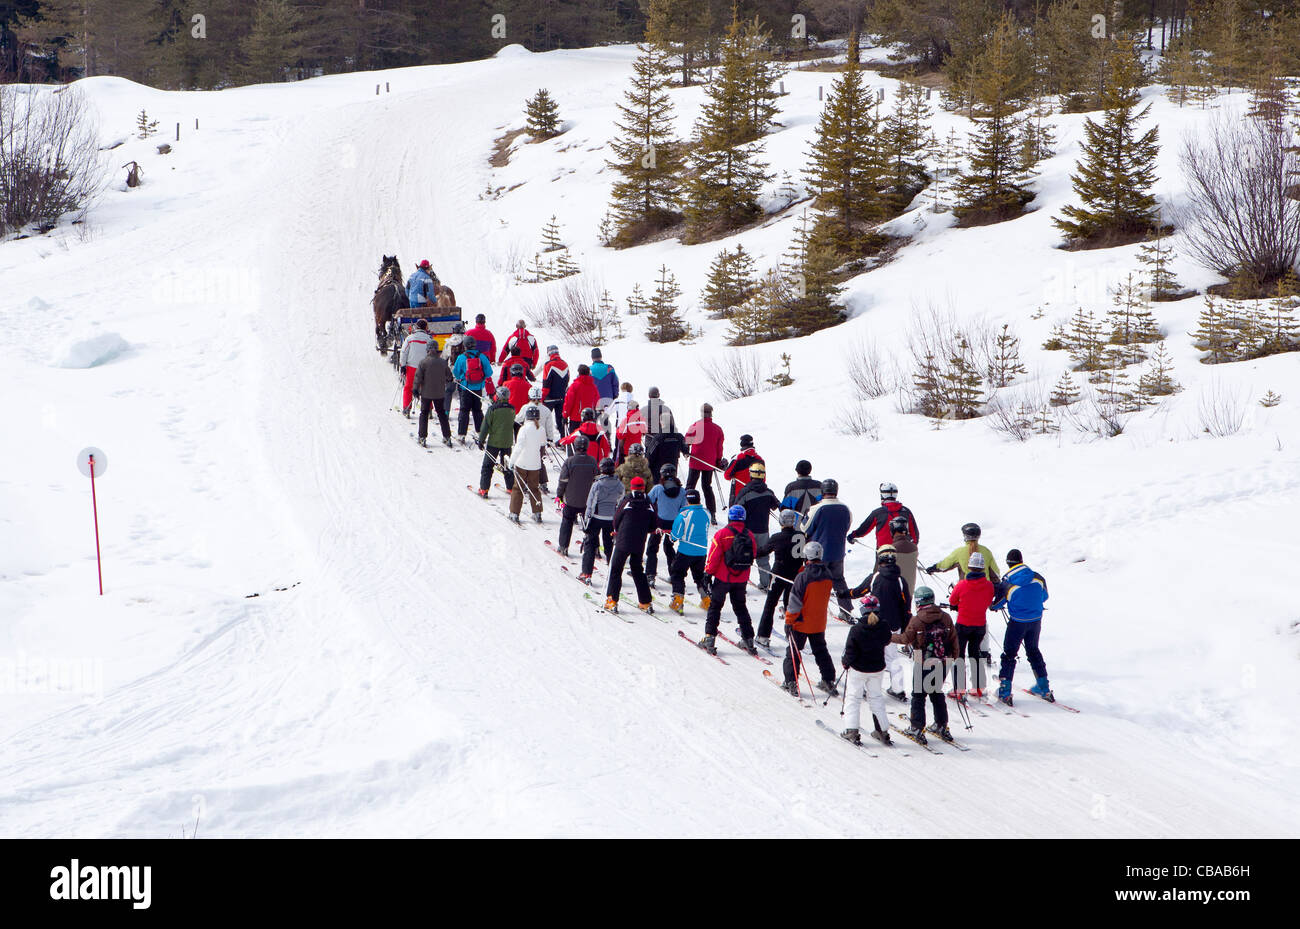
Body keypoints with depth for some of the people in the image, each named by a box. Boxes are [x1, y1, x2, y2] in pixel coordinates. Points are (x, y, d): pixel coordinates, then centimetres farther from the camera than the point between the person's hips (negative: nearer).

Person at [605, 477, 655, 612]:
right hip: (640, 544, 3)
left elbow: (616, 521, 2)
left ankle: (612, 601, -4)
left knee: (616, 570, 4)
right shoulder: (649, 505, 1)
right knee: (638, 570, 17)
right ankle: (645, 602, 15)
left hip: (623, 542, -3)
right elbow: (652, 526, 7)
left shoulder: (625, 502, -7)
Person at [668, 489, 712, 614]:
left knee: (677, 574, 9)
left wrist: (672, 537, 8)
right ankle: (706, 600, 23)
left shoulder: (684, 514, -18)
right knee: (700, 575, 21)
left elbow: (676, 534, -15)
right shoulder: (706, 513, -2)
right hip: (702, 551, 5)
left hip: (685, 551, -5)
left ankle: (678, 600, 0)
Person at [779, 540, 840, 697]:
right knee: (821, 651, 19)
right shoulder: (828, 576, -6)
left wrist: (789, 621, -11)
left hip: (801, 623, -5)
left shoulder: (803, 577, -24)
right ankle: (828, 681, 22)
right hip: (819, 623, 5)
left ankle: (791, 682, 11)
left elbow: (795, 603, -20)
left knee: (793, 651, 10)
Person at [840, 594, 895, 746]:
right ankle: (882, 731, 22)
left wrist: (845, 663, 2)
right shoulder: (884, 628, -13)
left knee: (853, 697, 11)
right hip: (878, 669, 4)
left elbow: (850, 652, -16)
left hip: (858, 670, -4)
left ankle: (851, 731, 8)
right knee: (876, 697, 19)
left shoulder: (856, 630, -23)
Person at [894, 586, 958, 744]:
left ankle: (917, 728, 6)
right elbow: (953, 639, 4)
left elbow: (905, 639, -6)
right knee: (937, 693, 20)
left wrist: (890, 636, 12)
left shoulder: (916, 621, -15)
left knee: (919, 696, 8)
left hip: (923, 664, -4)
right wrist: (954, 657, 18)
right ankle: (941, 726, 24)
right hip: (942, 664, 4)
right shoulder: (945, 618, -3)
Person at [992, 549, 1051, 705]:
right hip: (1036, 621, 4)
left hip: (1017, 622, -4)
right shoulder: (1038, 578, -7)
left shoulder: (1007, 583, -17)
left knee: (1009, 653, 8)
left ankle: (1005, 690, 6)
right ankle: (1044, 687, 28)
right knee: (1033, 651, 22)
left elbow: (996, 605, -7)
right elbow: (1044, 597, 9)